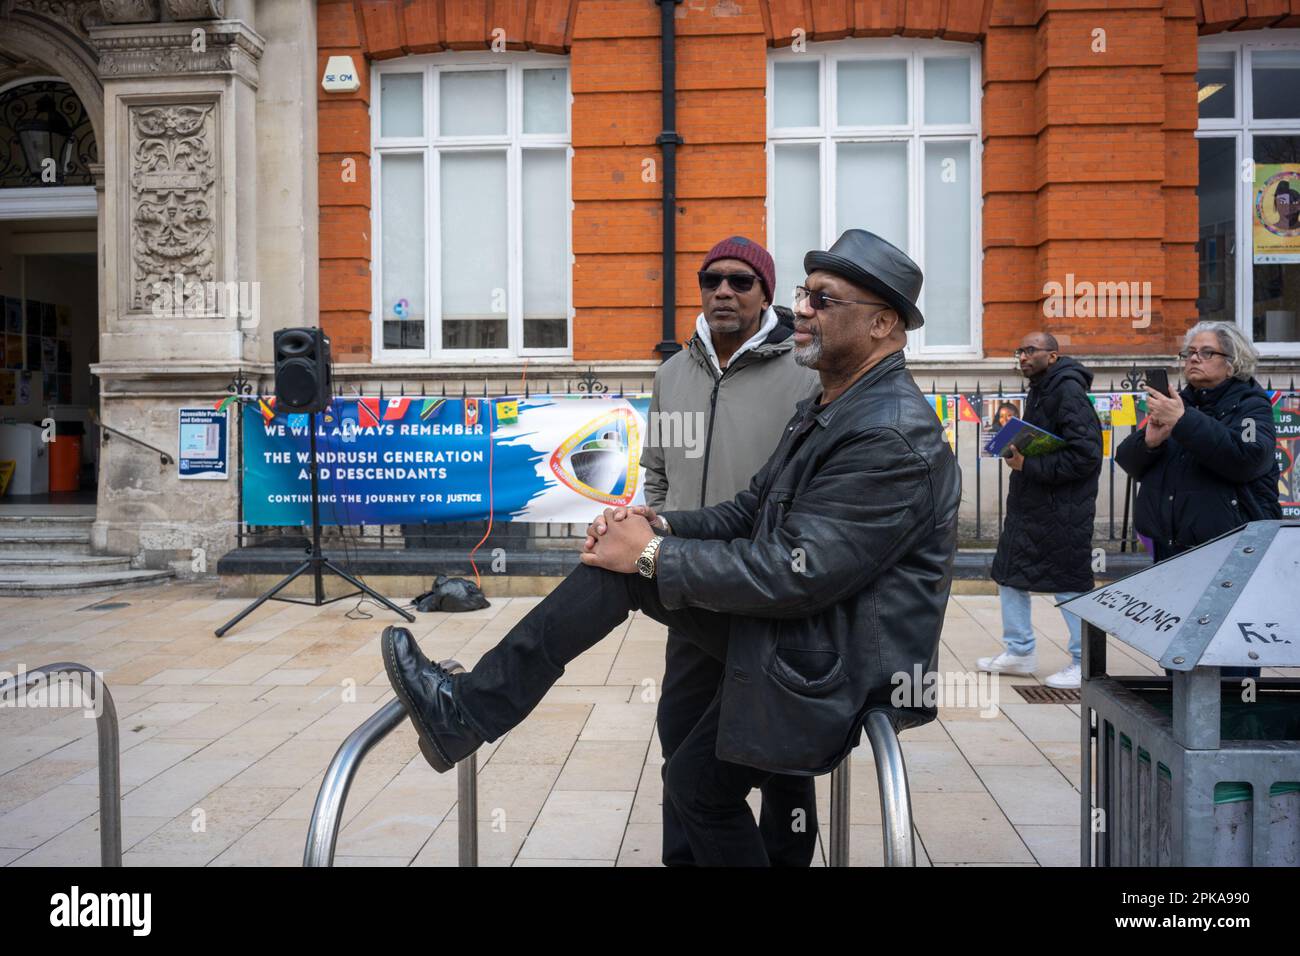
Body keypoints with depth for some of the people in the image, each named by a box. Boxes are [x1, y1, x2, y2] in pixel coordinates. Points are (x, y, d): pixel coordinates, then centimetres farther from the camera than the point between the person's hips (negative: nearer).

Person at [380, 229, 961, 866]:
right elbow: (747, 514, 11)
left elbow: (797, 576, -27)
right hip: (787, 620, 9)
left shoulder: (892, 437, -23)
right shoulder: (823, 411, 11)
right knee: (623, 553, -4)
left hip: (835, 665, -9)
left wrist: (653, 555, -19)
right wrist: (658, 527, -8)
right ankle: (469, 710, -3)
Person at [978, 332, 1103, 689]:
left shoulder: (1068, 392, -16)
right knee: (1009, 574, 13)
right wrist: (1018, 454, 2)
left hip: (1062, 509, -10)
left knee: (1069, 584, -1)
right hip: (1028, 503, 10)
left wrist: (1030, 465, -20)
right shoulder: (1039, 390, 14)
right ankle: (1020, 652, 26)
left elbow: (1085, 455, -23)